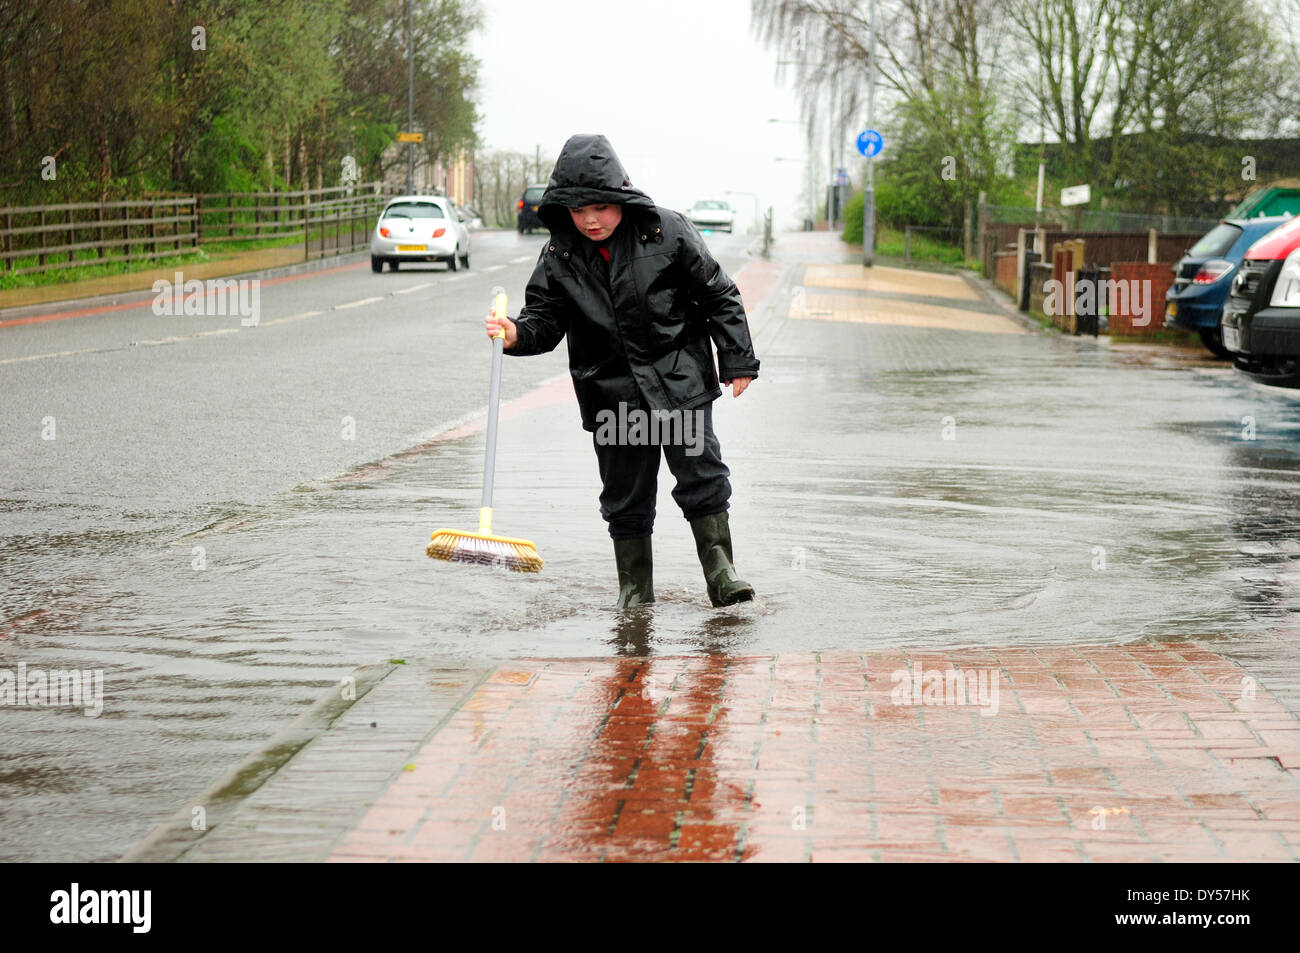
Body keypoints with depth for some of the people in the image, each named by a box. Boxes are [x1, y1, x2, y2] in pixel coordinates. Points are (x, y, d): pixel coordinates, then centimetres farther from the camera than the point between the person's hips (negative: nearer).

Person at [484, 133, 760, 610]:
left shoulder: (668, 232, -8)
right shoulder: (559, 255, -2)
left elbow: (718, 296, -1)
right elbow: (546, 318, 1)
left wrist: (736, 361, 0)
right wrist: (517, 333, -22)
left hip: (679, 378, -2)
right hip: (610, 390, 2)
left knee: (702, 475, -6)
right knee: (625, 494, 7)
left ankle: (720, 571, 5)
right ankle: (635, 586, 19)